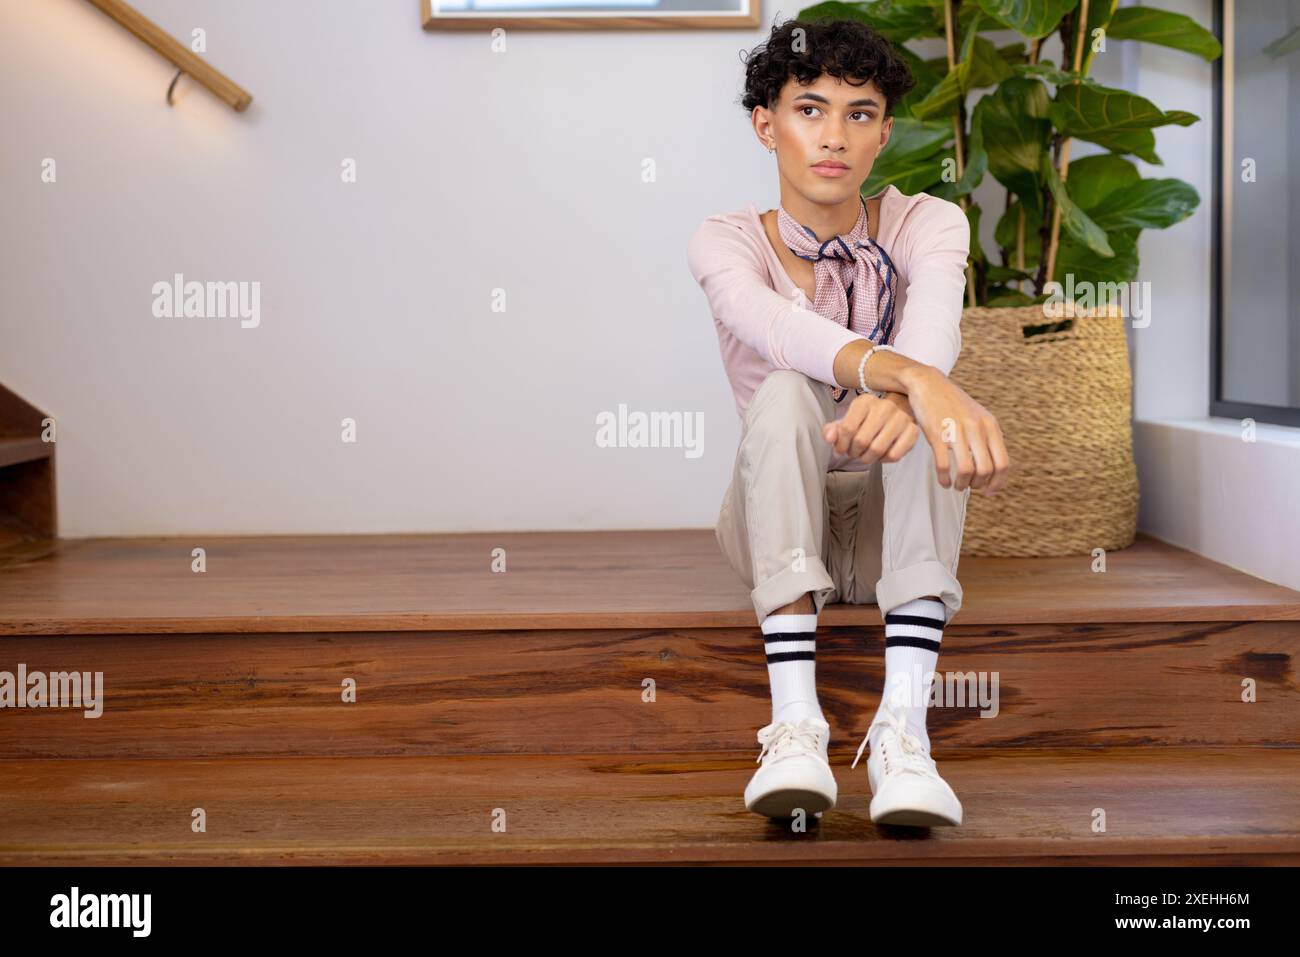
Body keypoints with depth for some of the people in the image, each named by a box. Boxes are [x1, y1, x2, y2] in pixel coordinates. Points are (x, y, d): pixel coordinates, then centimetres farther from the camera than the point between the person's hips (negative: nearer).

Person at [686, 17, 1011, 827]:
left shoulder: (928, 223, -6)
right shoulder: (725, 243, -10)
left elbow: (933, 326, -30)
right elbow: (781, 329, -35)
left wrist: (896, 395, -55)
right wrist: (913, 379, -56)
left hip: (893, 521, 1)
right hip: (777, 523, -1)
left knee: (926, 414, -32)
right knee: (785, 395, -33)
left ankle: (904, 728, -43)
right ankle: (796, 723, -43)